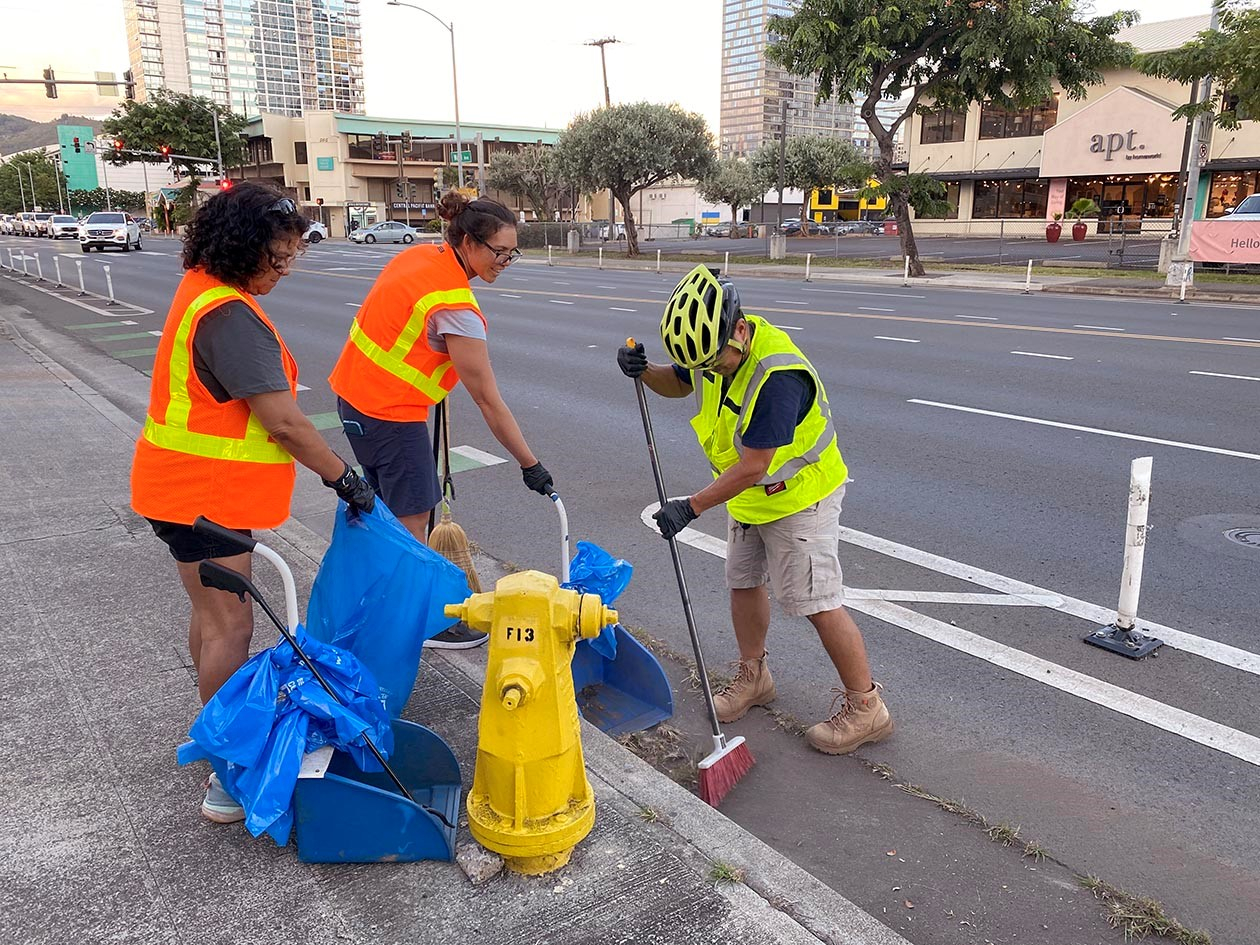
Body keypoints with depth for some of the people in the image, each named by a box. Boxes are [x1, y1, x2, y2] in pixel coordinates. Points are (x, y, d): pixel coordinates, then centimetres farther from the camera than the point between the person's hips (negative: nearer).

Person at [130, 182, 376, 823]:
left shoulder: (202, 291, 10)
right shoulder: (230, 316, -24)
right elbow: (283, 421, -26)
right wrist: (345, 479, -16)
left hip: (194, 489, 10)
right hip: (203, 498, -10)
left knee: (211, 612, 21)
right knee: (230, 625, -4)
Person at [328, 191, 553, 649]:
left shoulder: (418, 254, 1)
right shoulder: (455, 306, -25)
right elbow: (489, 401, -23)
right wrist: (530, 465, -18)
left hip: (356, 394, 9)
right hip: (391, 414, -9)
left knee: (389, 509, 20)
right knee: (412, 521, 2)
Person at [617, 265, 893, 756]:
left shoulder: (778, 375, -35)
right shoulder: (714, 343, -9)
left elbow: (752, 468, -32)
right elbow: (678, 383, 12)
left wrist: (691, 507, -26)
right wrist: (644, 370, -10)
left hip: (799, 495, -8)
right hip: (748, 496, 9)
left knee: (817, 603, -4)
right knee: (743, 583, 17)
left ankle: (866, 706, 11)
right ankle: (753, 676, 38)